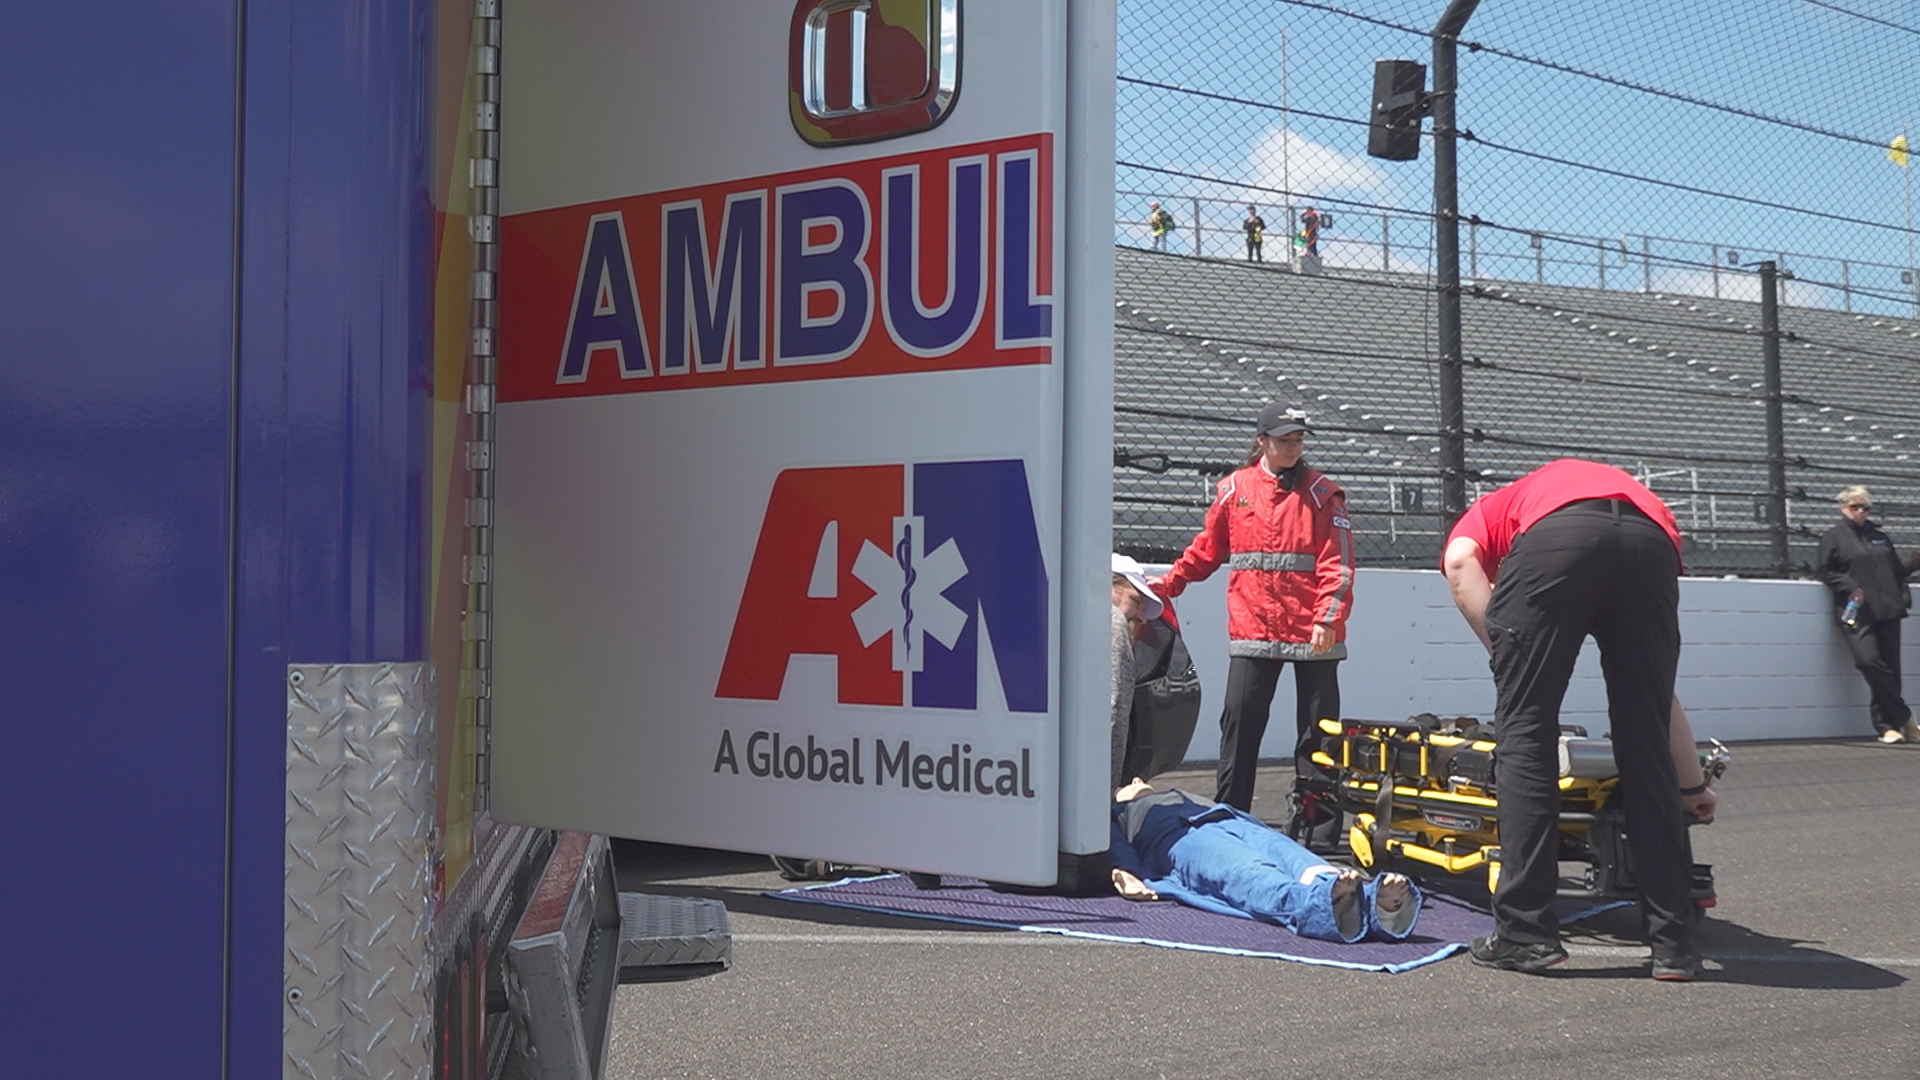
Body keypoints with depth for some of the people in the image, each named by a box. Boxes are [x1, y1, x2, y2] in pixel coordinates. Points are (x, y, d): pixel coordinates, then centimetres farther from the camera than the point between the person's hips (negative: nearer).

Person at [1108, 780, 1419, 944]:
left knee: (1305, 866, -32)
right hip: (1184, 840, -4)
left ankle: (1377, 901, -66)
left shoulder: (1186, 797, 51)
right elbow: (1114, 847, 14)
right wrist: (1125, 875, -11)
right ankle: (1324, 904, -75)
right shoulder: (1116, 813, 39)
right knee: (1252, 878, -40)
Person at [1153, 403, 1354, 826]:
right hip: (1251, 629, 2)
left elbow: (1337, 564, -6)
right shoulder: (1234, 490, 8)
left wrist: (1328, 618, -16)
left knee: (1317, 728, 4)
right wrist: (1171, 582, 14)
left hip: (1312, 633, -2)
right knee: (1239, 723, 1)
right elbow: (1208, 548, 19)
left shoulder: (1322, 494, 1)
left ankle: (1317, 821, 10)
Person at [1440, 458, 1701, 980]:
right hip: (1653, 543, 4)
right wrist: (1694, 783, 58)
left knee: (1524, 730, 7)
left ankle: (1525, 932, 6)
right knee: (1645, 742, 13)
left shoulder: (1487, 513, 38)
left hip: (1554, 531, -3)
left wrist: (1510, 662, 10)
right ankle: (1673, 941, 15)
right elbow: (1661, 697, 46)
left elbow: (1460, 559, 8)